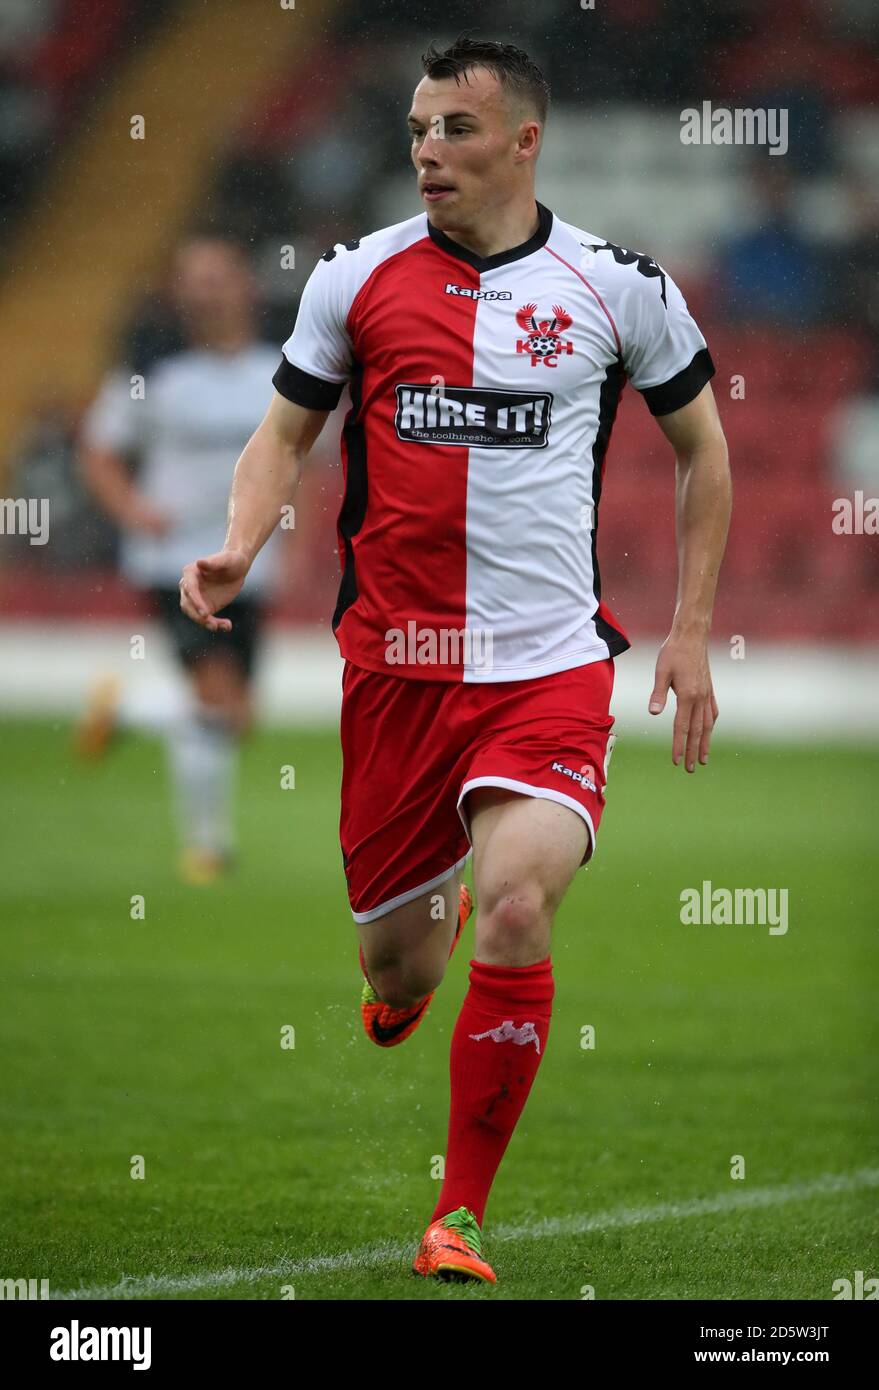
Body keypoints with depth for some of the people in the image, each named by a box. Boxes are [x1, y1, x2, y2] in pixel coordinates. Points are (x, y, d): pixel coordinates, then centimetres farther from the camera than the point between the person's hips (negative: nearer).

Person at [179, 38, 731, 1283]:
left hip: (552, 666, -2)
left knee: (516, 914, -23)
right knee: (395, 964, 6)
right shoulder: (357, 277, 2)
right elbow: (286, 432, 12)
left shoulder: (620, 286, 0)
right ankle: (408, 971, 49)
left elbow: (703, 447, 13)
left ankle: (461, 1217, -8)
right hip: (393, 661, 2)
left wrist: (691, 631, 9)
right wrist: (236, 551, -8)